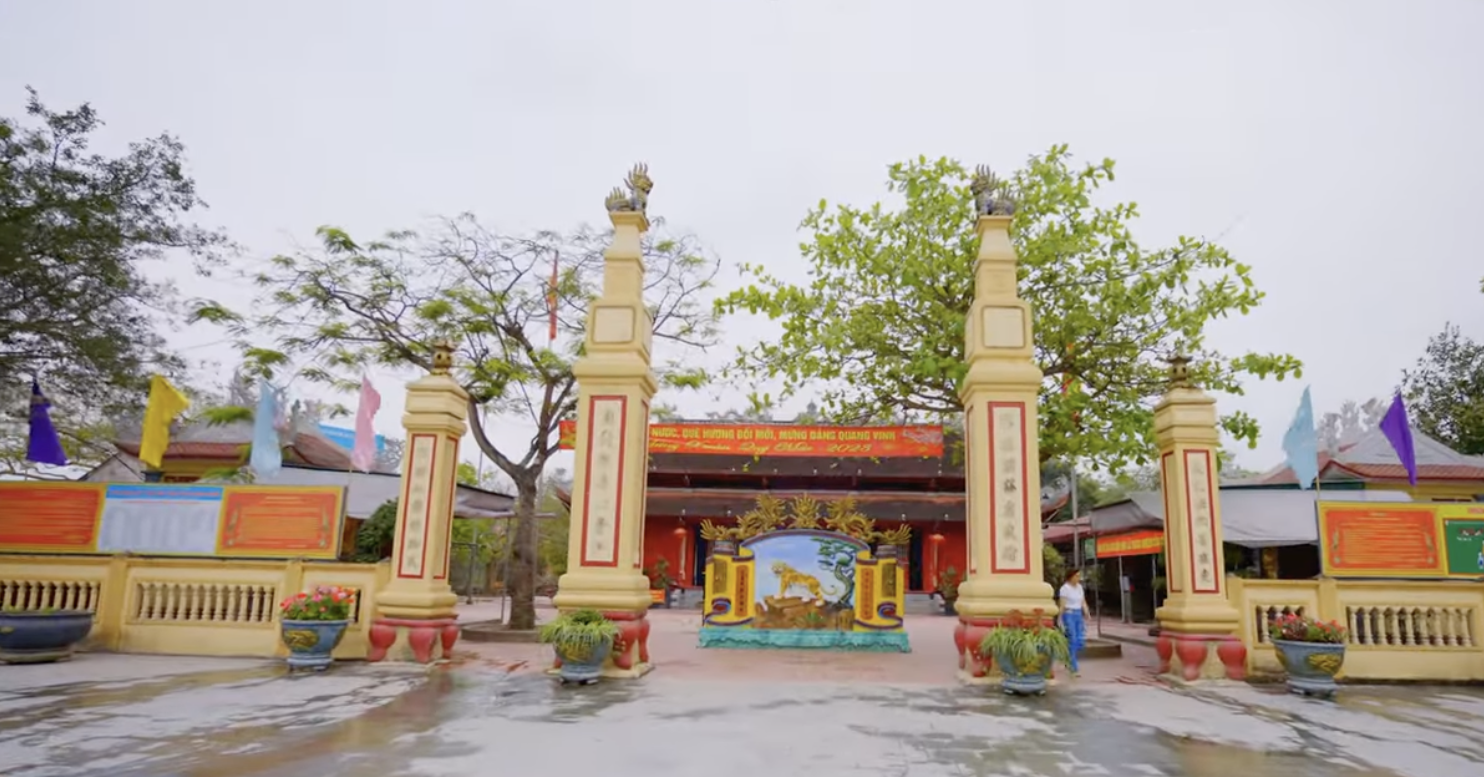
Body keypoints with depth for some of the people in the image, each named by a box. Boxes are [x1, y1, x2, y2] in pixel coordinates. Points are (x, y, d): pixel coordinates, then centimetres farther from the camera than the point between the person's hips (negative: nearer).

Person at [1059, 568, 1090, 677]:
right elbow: (1062, 606, -12)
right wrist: (1061, 622, -13)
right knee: (1073, 643, -9)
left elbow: (1084, 604, 11)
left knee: (1081, 643, 2)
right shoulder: (1064, 588, -12)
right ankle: (1074, 669, -2)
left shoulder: (1079, 587, 9)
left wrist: (1087, 619, 6)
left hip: (1078, 616, 7)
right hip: (1068, 616, -7)